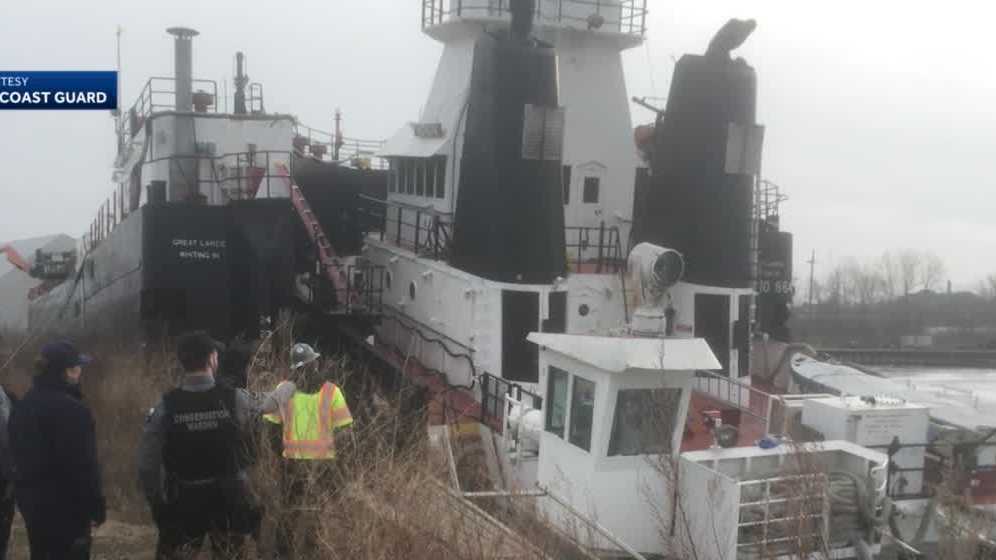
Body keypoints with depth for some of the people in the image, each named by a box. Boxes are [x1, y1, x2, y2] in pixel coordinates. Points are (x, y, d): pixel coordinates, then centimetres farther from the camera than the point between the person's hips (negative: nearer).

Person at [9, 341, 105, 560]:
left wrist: (24, 494, 22)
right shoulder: (72, 410, -19)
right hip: (66, 505, -8)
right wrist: (96, 506, -14)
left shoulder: (23, 406, 8)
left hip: (31, 501, 8)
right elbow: (84, 465, -21)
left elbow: (18, 455, 15)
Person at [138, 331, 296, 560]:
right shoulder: (233, 399, -9)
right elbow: (270, 403, 13)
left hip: (183, 502, 0)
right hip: (228, 501, 1)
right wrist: (288, 386, 35)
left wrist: (157, 502, 6)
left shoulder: (166, 407, -11)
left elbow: (147, 464, -9)